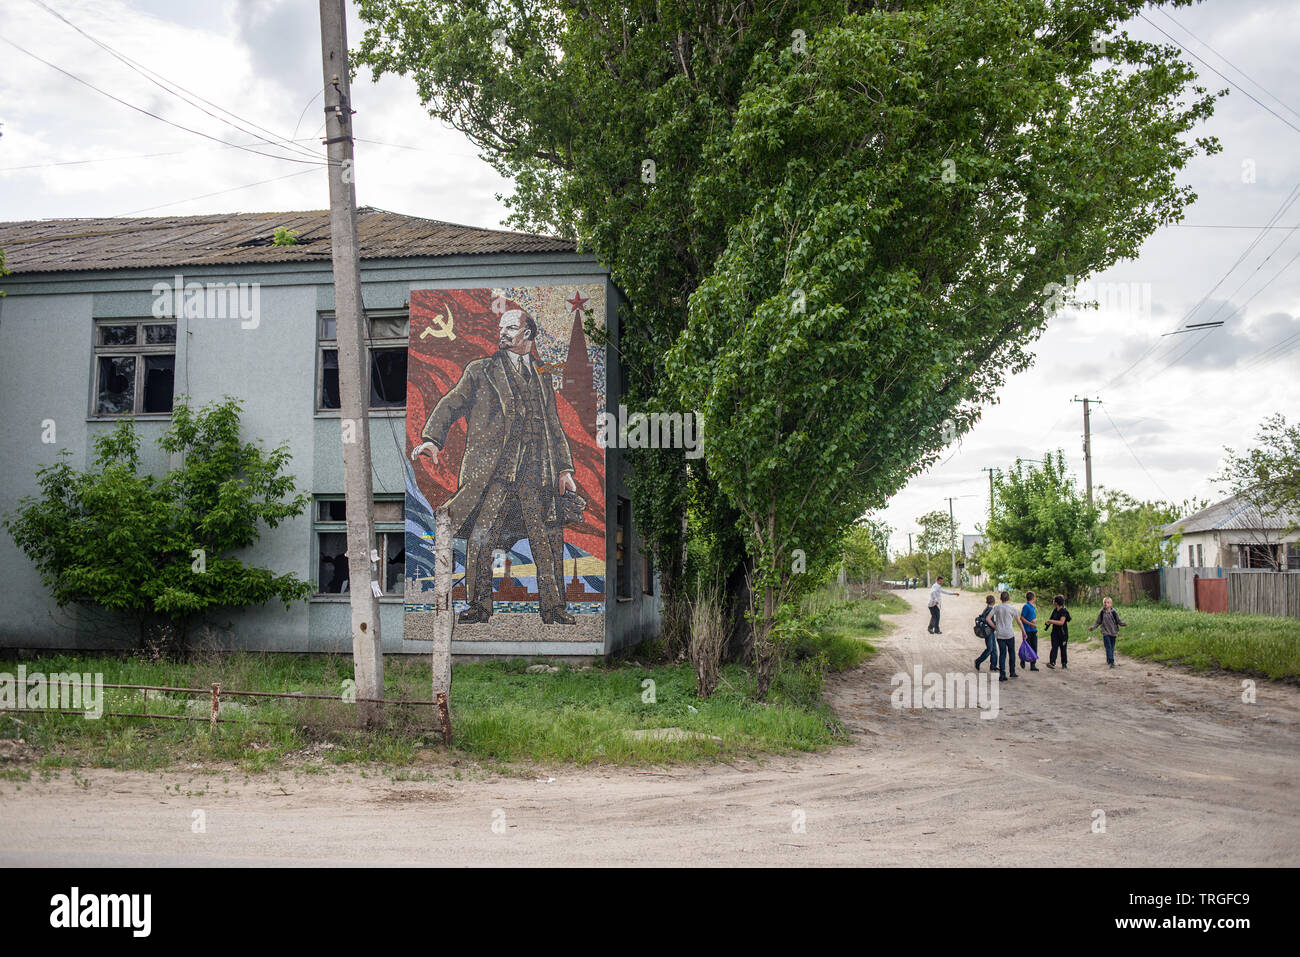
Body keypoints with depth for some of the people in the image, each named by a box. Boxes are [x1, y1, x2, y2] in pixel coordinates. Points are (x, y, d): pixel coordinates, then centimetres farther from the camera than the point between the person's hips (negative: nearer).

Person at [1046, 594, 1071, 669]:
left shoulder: (1064, 611, -15)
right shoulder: (1055, 610, 10)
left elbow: (1061, 622, -24)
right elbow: (1053, 619, 23)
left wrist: (1051, 621, -23)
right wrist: (1049, 622, 3)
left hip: (1062, 633, -6)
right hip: (1055, 631, 6)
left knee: (1063, 648, 6)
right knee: (1054, 647, -7)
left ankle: (1064, 664, 20)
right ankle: (1052, 662, -17)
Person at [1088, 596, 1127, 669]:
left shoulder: (1114, 612, -3)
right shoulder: (1101, 613, -2)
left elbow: (1118, 621, 2)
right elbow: (1098, 622, 7)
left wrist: (1124, 623, -17)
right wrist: (1092, 627, -5)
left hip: (1113, 632, 1)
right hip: (1105, 632, -1)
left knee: (1112, 647, 9)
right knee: (1108, 647, -10)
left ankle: (1109, 660, 23)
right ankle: (1111, 662, -15)